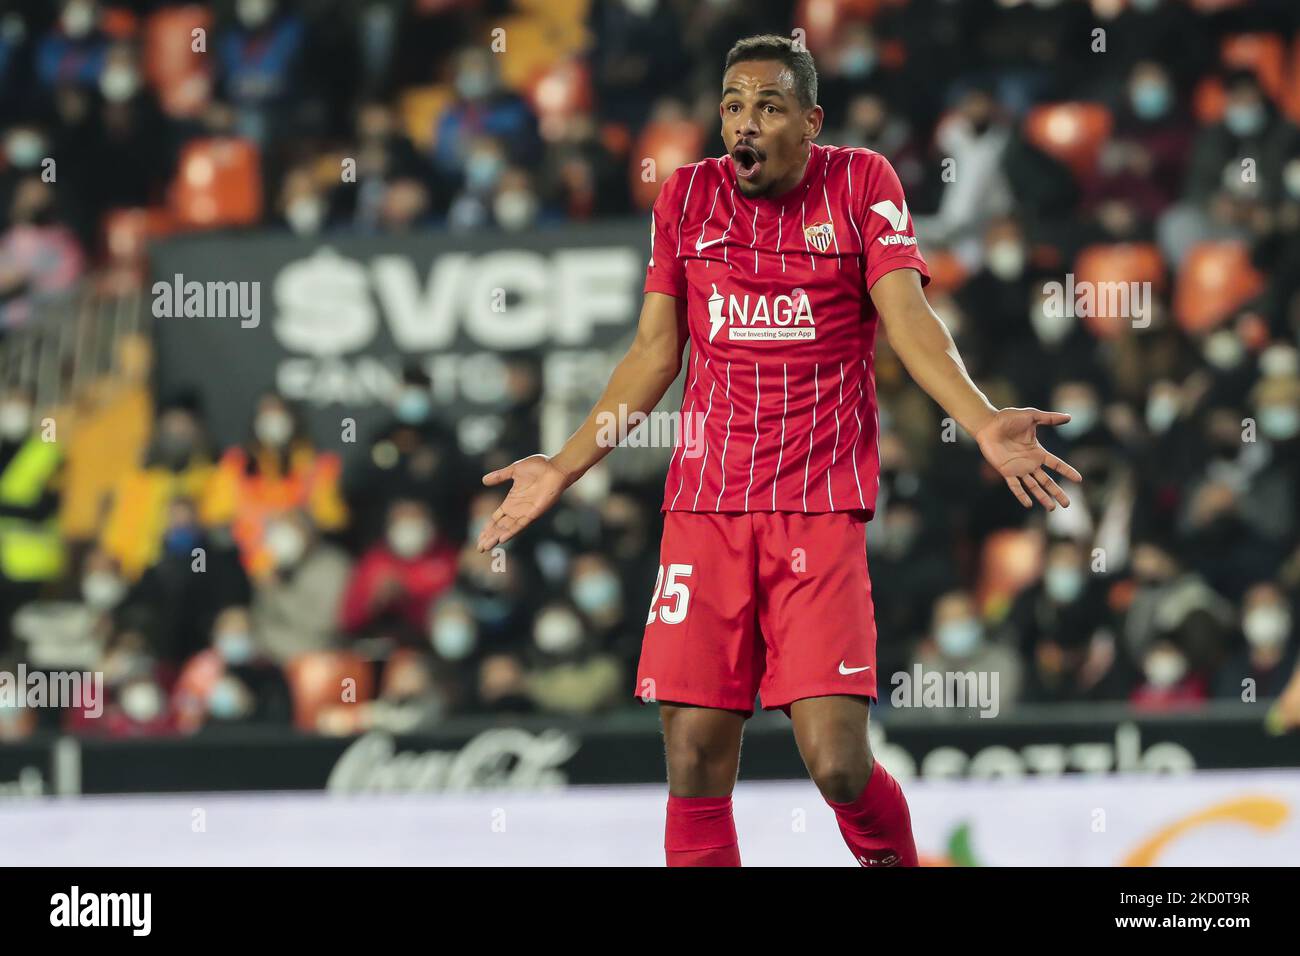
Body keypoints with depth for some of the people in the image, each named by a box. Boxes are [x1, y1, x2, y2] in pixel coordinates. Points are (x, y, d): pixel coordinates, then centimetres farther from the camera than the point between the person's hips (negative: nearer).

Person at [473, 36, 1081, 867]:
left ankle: (897, 860, 18)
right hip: (704, 503, 3)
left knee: (837, 761, -12)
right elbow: (655, 351, 16)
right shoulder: (688, 196, 10)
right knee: (695, 766, -4)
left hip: (822, 506, -3)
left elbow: (908, 318, -7)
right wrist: (564, 468, 15)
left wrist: (983, 422, -23)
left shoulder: (861, 183, 2)